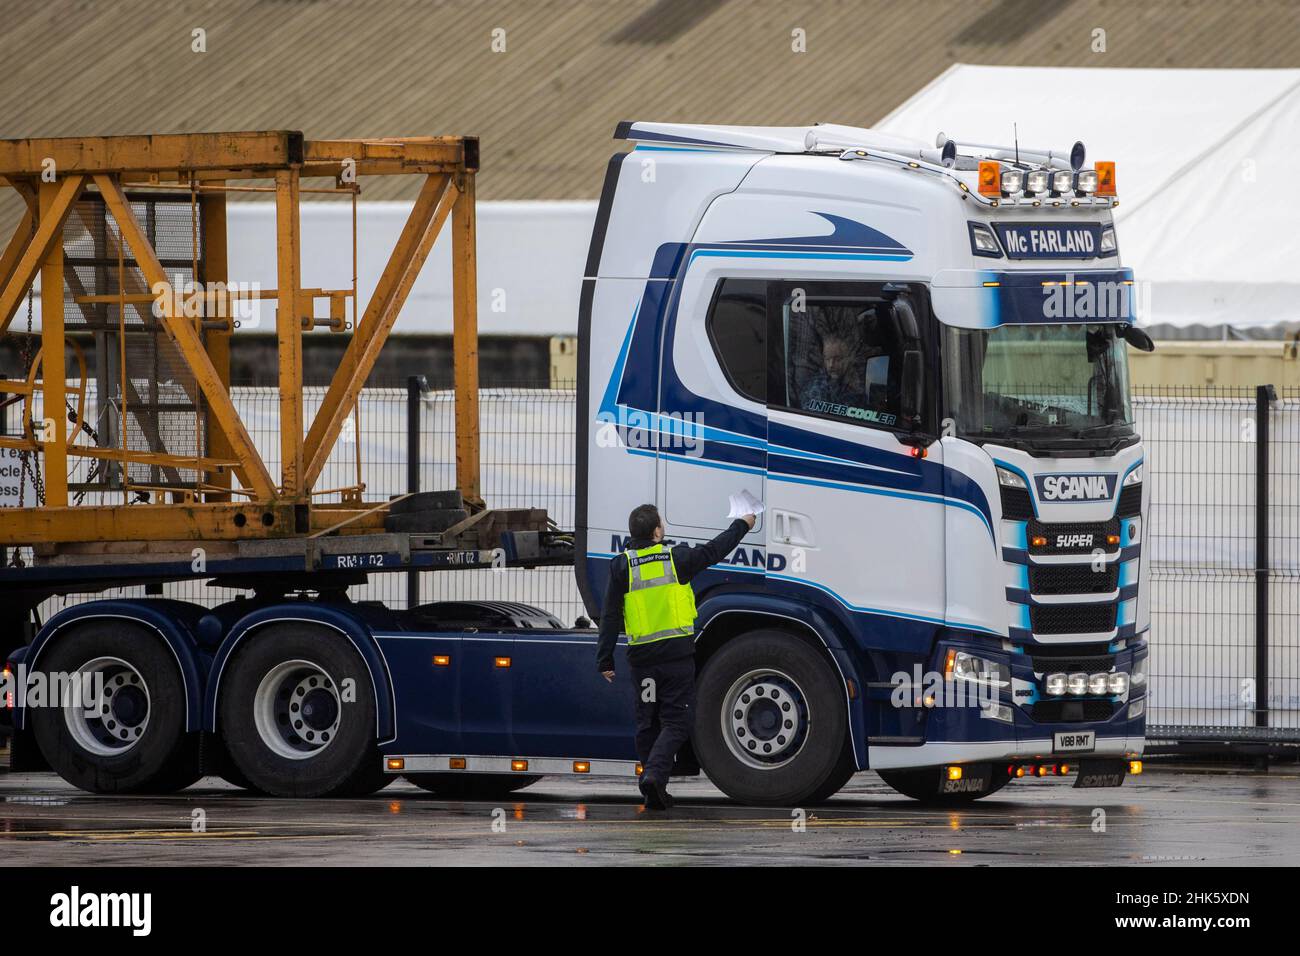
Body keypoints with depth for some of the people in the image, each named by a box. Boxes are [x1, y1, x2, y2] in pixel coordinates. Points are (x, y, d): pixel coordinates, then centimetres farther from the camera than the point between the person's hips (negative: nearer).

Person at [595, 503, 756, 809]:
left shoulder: (621, 566, -1)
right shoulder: (676, 559, -3)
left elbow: (610, 618, 0)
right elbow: (714, 551, 14)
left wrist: (605, 659, 5)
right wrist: (742, 526, 31)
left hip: (641, 657, 2)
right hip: (677, 655, -2)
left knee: (647, 724, 12)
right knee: (675, 722, 0)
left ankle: (654, 793, 14)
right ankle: (654, 774, -22)